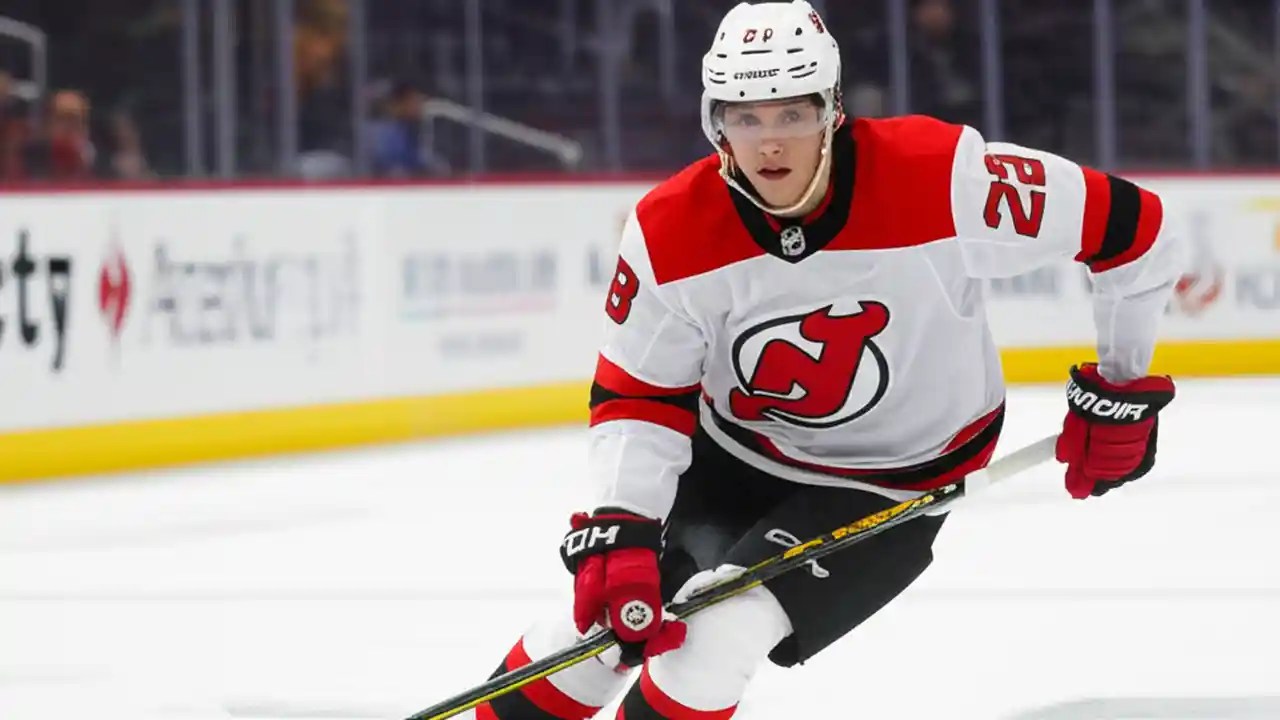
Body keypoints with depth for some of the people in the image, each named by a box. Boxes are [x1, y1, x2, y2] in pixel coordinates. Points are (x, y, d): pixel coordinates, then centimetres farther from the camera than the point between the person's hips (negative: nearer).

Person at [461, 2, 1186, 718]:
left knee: (712, 639, -22)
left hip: (892, 484, -3)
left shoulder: (941, 178, -29)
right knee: (605, 616, 2)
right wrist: (617, 535, -24)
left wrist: (1121, 391, -10)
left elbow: (1133, 228, -20)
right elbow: (639, 397, -10)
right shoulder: (671, 232, -19)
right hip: (730, 457, 4)